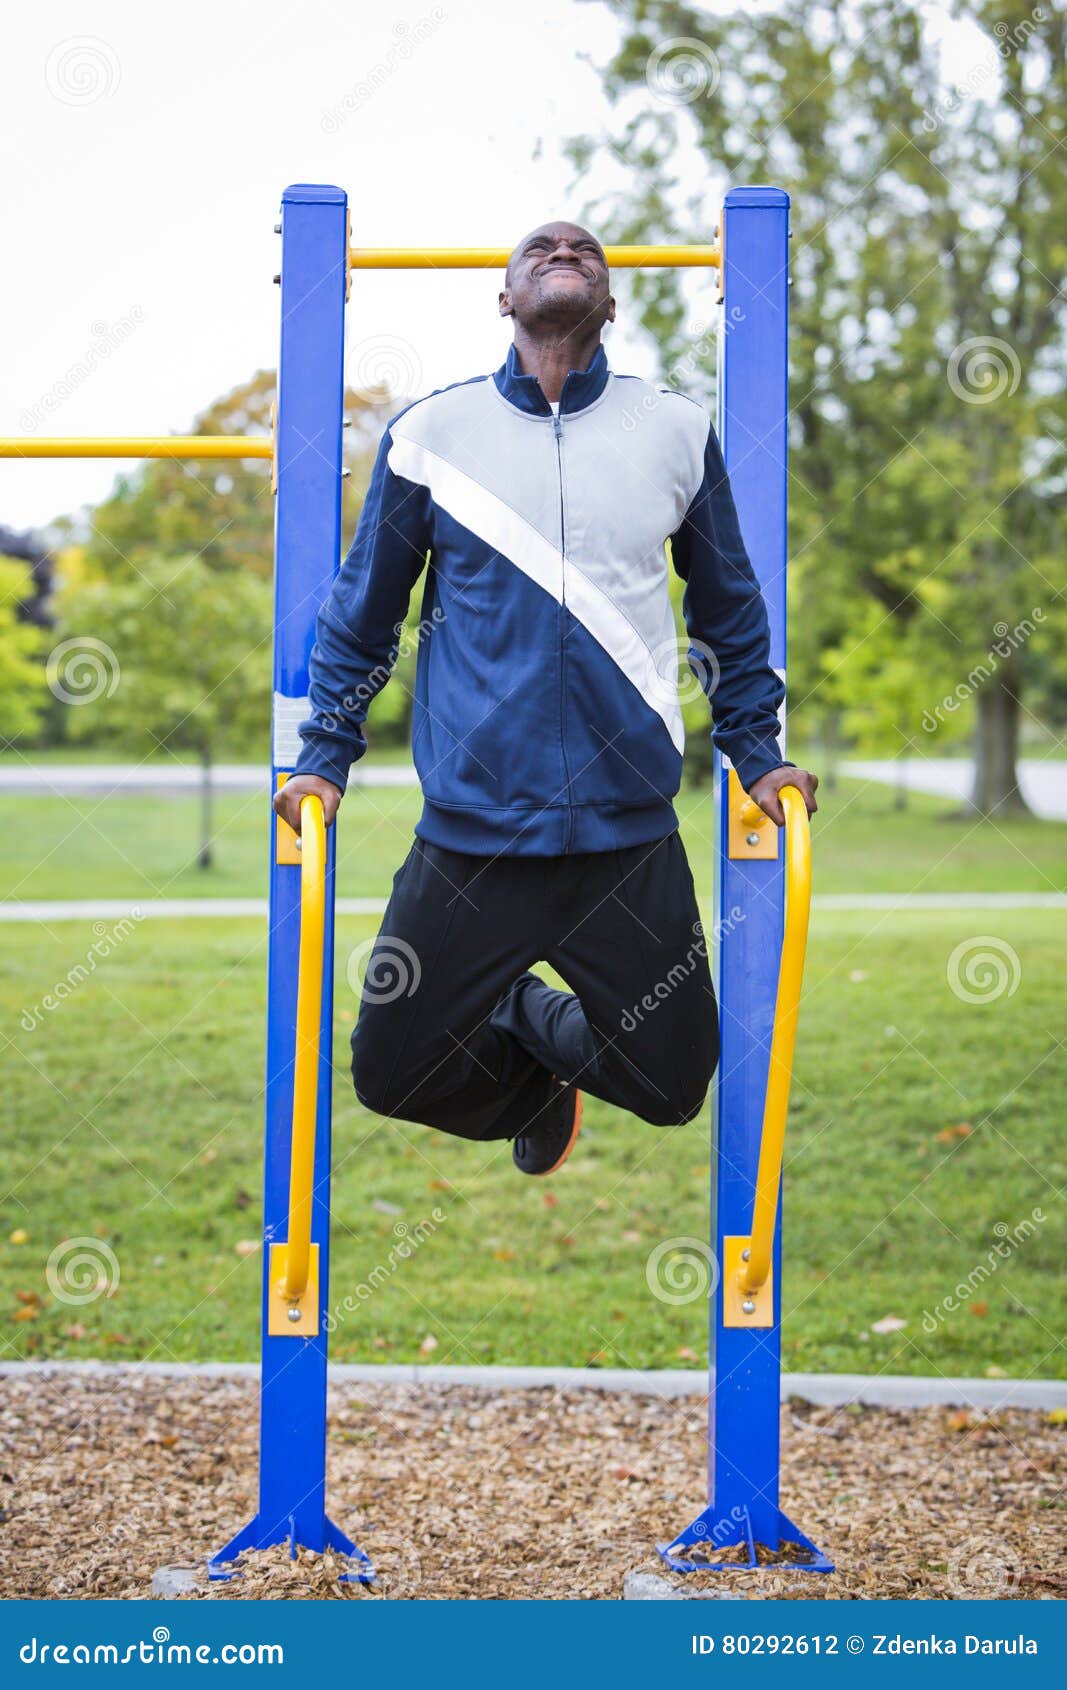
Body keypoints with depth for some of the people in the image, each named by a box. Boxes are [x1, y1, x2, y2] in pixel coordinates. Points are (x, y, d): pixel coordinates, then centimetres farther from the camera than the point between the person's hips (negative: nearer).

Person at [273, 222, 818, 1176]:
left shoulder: (678, 432, 4)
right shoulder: (434, 433, 1)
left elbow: (730, 613, 16)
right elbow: (362, 614, 11)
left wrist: (760, 756, 11)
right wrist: (326, 758, 5)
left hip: (632, 841, 1)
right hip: (469, 838, -1)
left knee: (674, 1088, 8)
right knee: (393, 1077, 2)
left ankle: (534, 1020, 38)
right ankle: (534, 1073, 34)